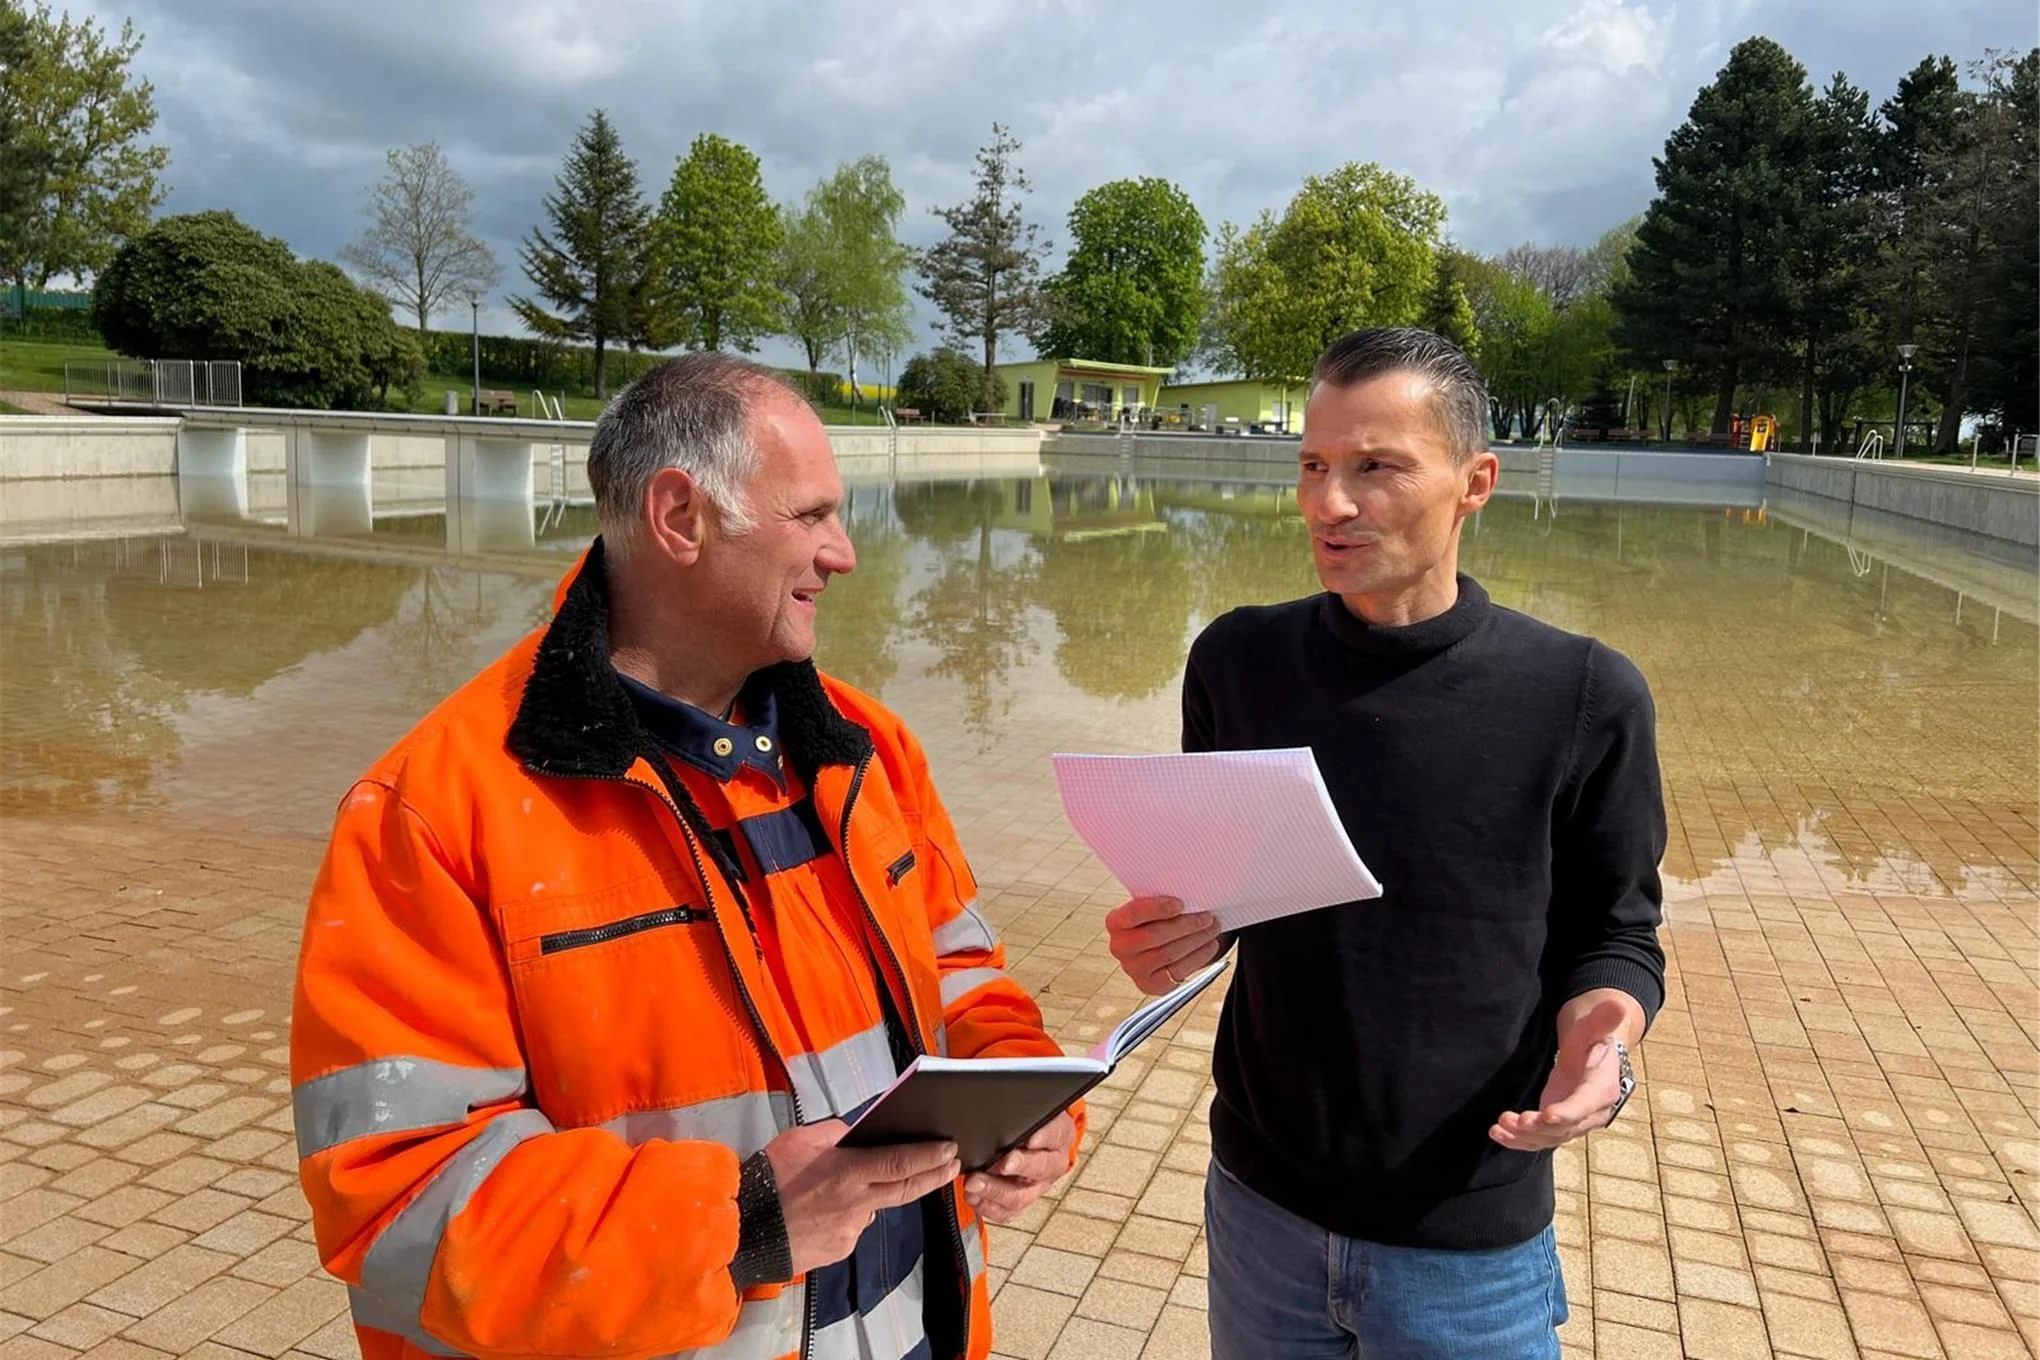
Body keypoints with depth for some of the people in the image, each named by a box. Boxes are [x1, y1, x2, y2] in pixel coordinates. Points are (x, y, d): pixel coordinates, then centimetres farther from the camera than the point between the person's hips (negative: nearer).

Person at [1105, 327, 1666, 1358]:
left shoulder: (1584, 699, -13)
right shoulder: (1236, 663, -7)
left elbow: (1614, 934, -3)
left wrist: (1598, 1035, -24)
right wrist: (1162, 938, -16)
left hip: (1469, 1243, -2)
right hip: (1259, 1204, 2)